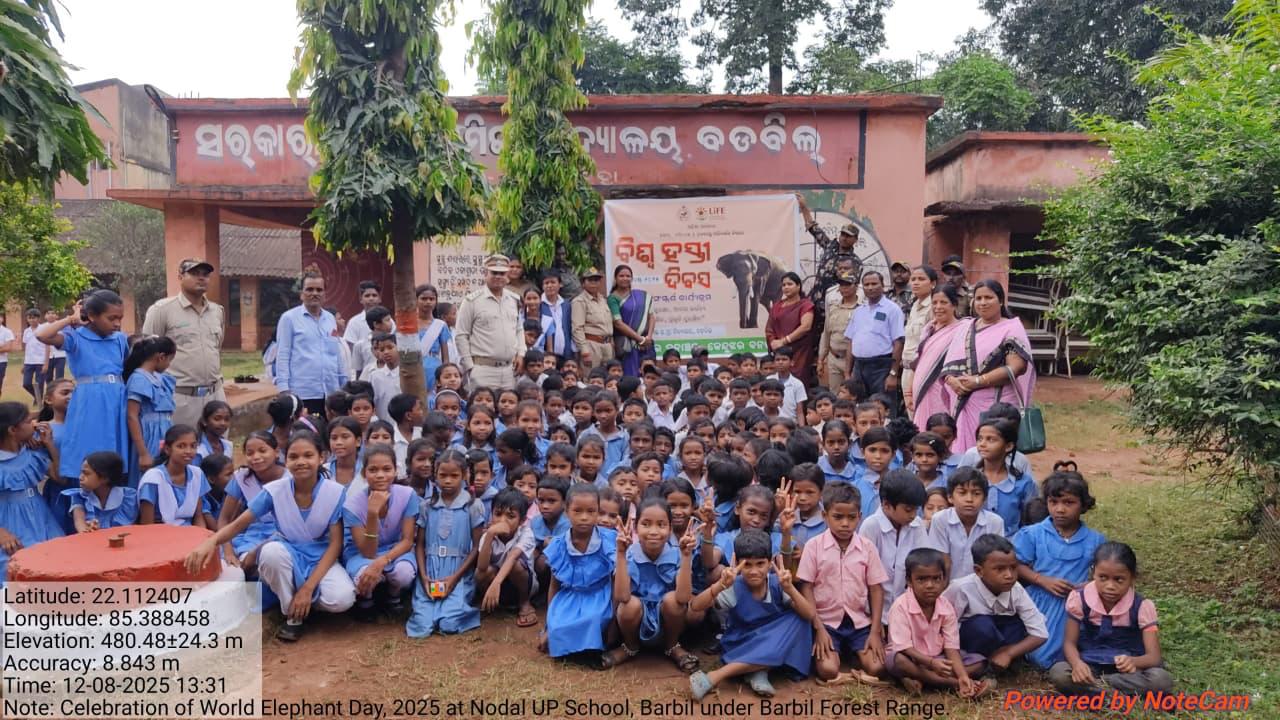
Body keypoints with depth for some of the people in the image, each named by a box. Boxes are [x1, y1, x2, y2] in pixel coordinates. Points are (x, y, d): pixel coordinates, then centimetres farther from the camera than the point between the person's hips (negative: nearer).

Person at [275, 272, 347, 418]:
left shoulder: (331, 319, 15)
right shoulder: (289, 318, 1)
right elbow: (282, 356, -3)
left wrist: (345, 385, 16)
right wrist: (284, 390, -10)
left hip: (331, 392, 5)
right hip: (303, 393, -5)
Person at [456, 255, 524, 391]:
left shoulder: (514, 300, 13)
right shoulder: (472, 301, -3)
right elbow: (461, 335, -3)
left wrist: (520, 353, 8)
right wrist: (469, 366, -6)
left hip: (509, 369, 5)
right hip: (483, 368, -5)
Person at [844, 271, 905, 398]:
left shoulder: (892, 309, -3)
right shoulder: (858, 311, 16)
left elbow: (898, 343, -8)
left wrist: (893, 374, -14)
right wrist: (847, 373, 11)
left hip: (881, 367, -6)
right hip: (859, 367, 6)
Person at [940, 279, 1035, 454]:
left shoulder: (1011, 329, -1)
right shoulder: (965, 327, 16)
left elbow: (1014, 368, -12)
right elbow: (950, 363, 12)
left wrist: (978, 381, -16)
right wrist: (952, 380, -9)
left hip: (996, 405, -5)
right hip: (964, 404, 5)